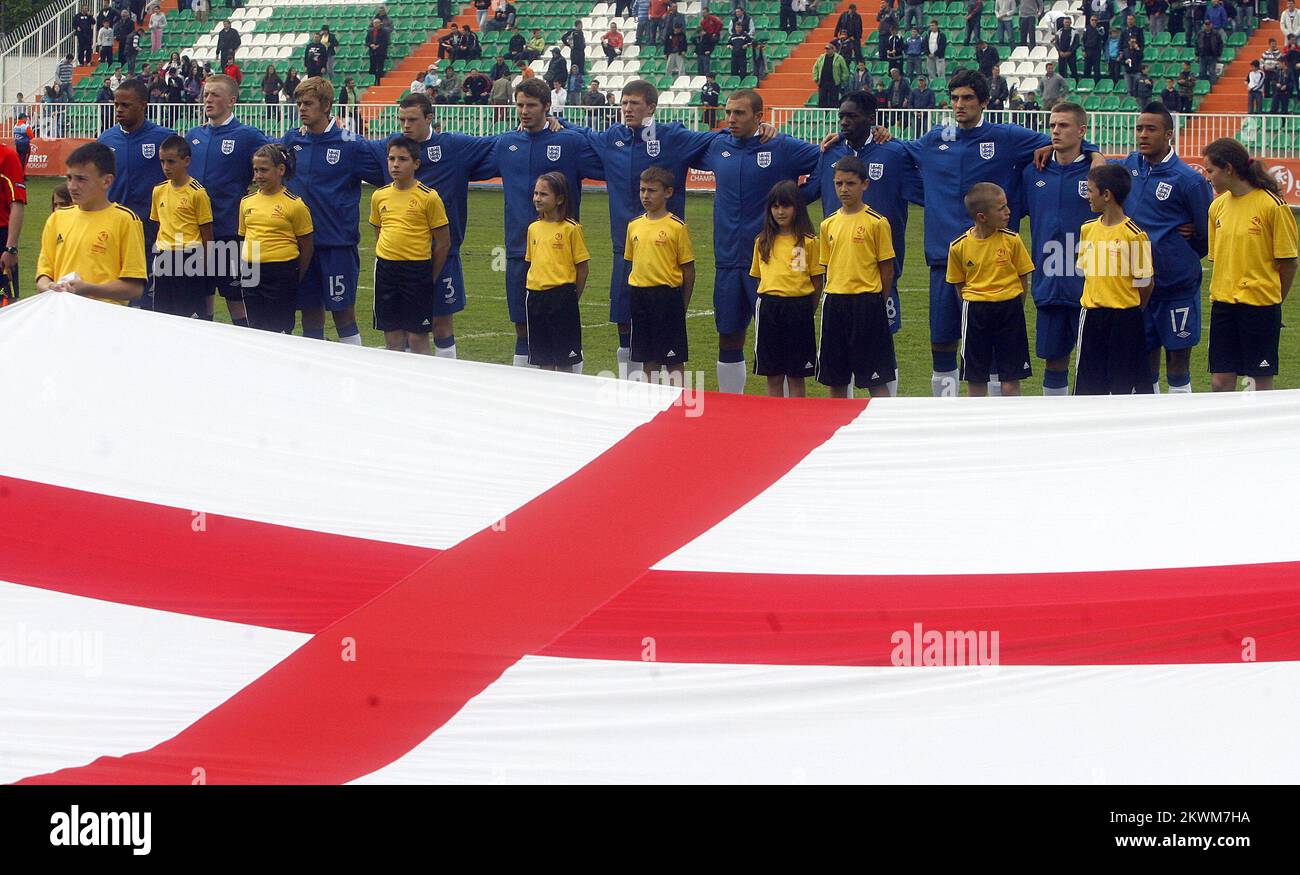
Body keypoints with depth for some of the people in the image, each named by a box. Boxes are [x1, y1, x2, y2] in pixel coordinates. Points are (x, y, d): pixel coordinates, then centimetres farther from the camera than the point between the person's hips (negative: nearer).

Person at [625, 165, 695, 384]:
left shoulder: (677, 226, -8)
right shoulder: (634, 226, 8)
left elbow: (688, 269, -5)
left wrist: (682, 306, -5)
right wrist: (634, 296, 10)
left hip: (667, 294, -5)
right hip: (639, 295, 5)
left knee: (674, 359, -1)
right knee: (647, 359, 11)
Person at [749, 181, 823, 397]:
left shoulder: (808, 241, -1)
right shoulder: (763, 242, 10)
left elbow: (817, 281, 0)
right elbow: (759, 278, 14)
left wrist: (809, 312, -4)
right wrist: (765, 303, 3)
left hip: (799, 306, -3)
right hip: (769, 306, 3)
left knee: (796, 375, 2)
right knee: (773, 377, 5)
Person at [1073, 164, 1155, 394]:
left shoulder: (1134, 235, -12)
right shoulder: (1088, 229, 7)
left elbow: (1144, 282, -7)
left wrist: (1132, 313, 2)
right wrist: (1094, 302, 12)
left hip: (1124, 317, -6)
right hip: (1092, 314, 6)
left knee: (1126, 384, -1)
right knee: (1089, 384, 7)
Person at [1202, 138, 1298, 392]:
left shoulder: (1272, 205, -10)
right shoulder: (1218, 206, 8)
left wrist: (1273, 301, 3)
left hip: (1260, 304, -5)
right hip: (1223, 303, 5)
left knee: (1262, 381, 2)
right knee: (1220, 382, 3)